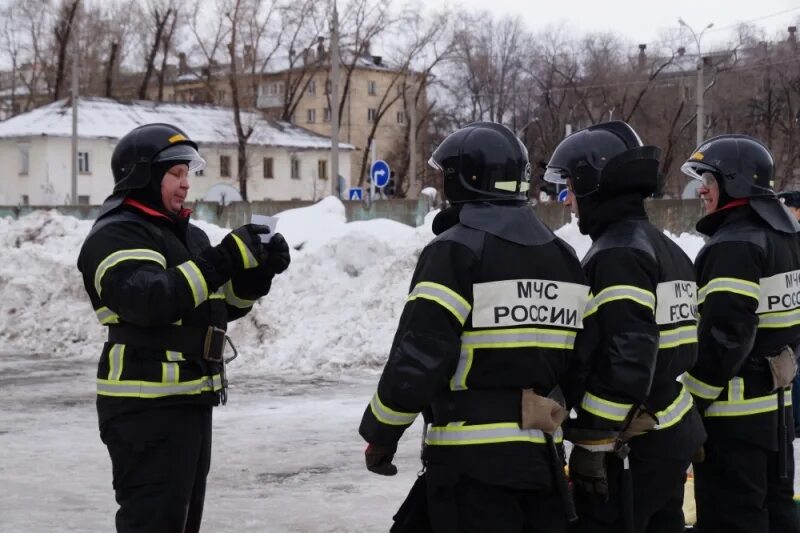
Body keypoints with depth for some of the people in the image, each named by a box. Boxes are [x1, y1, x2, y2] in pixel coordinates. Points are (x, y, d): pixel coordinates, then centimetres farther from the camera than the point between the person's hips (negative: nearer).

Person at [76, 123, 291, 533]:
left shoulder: (187, 234, 17)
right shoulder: (115, 234, -12)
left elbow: (226, 303, 18)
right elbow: (150, 299, -28)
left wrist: (258, 270, -1)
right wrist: (223, 260, -30)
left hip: (189, 400, 10)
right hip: (145, 407, -9)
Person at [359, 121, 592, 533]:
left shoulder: (455, 250, -11)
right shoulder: (563, 256, 12)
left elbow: (418, 356, -17)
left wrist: (380, 433, -5)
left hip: (473, 456, -7)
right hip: (541, 452, 7)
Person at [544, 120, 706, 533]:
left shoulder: (618, 253, -15)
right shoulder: (666, 249, 15)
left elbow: (628, 355, -24)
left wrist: (594, 442, -20)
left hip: (630, 445, -10)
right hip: (676, 435, 10)